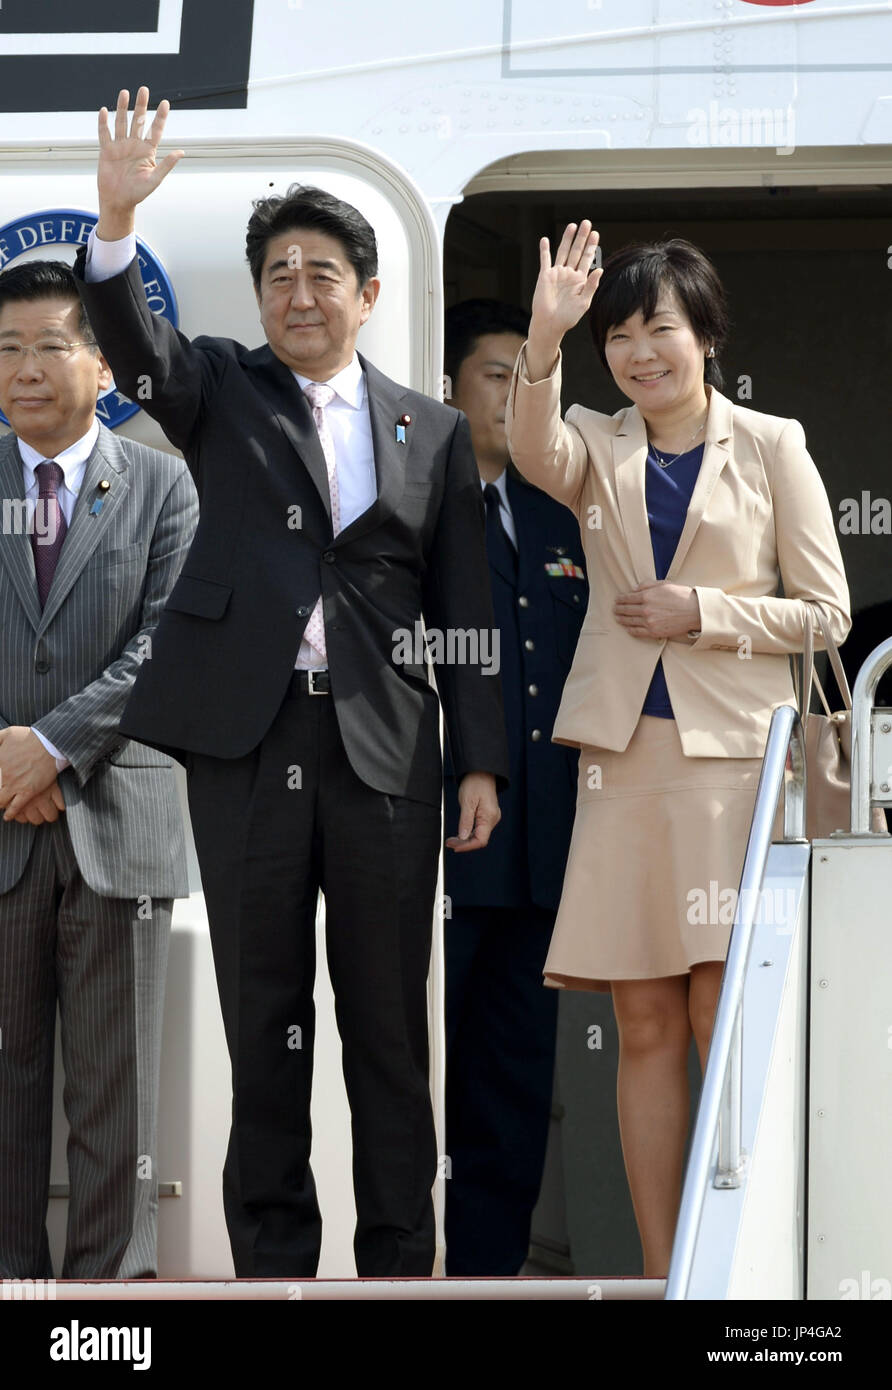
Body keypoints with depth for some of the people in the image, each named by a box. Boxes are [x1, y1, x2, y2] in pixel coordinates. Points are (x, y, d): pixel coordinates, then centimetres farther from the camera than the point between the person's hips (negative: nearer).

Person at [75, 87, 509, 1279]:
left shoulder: (432, 433, 11)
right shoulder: (222, 391, 9)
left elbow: (465, 609, 9)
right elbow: (133, 348, -11)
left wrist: (482, 761, 3)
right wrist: (118, 218, -27)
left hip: (385, 753, 1)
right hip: (249, 743, 0)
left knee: (389, 1023, 4)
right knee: (264, 1022, 4)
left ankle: (398, 1260, 12)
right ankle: (273, 1258, 11)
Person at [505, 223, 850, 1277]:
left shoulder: (771, 447, 3)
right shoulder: (600, 449, 9)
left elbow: (827, 613, 2)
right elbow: (534, 457, -16)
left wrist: (701, 613, -10)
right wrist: (543, 341, -32)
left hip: (732, 755, -3)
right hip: (624, 757, 3)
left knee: (723, 1024, -7)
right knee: (646, 1029, 4)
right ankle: (661, 1274, 8)